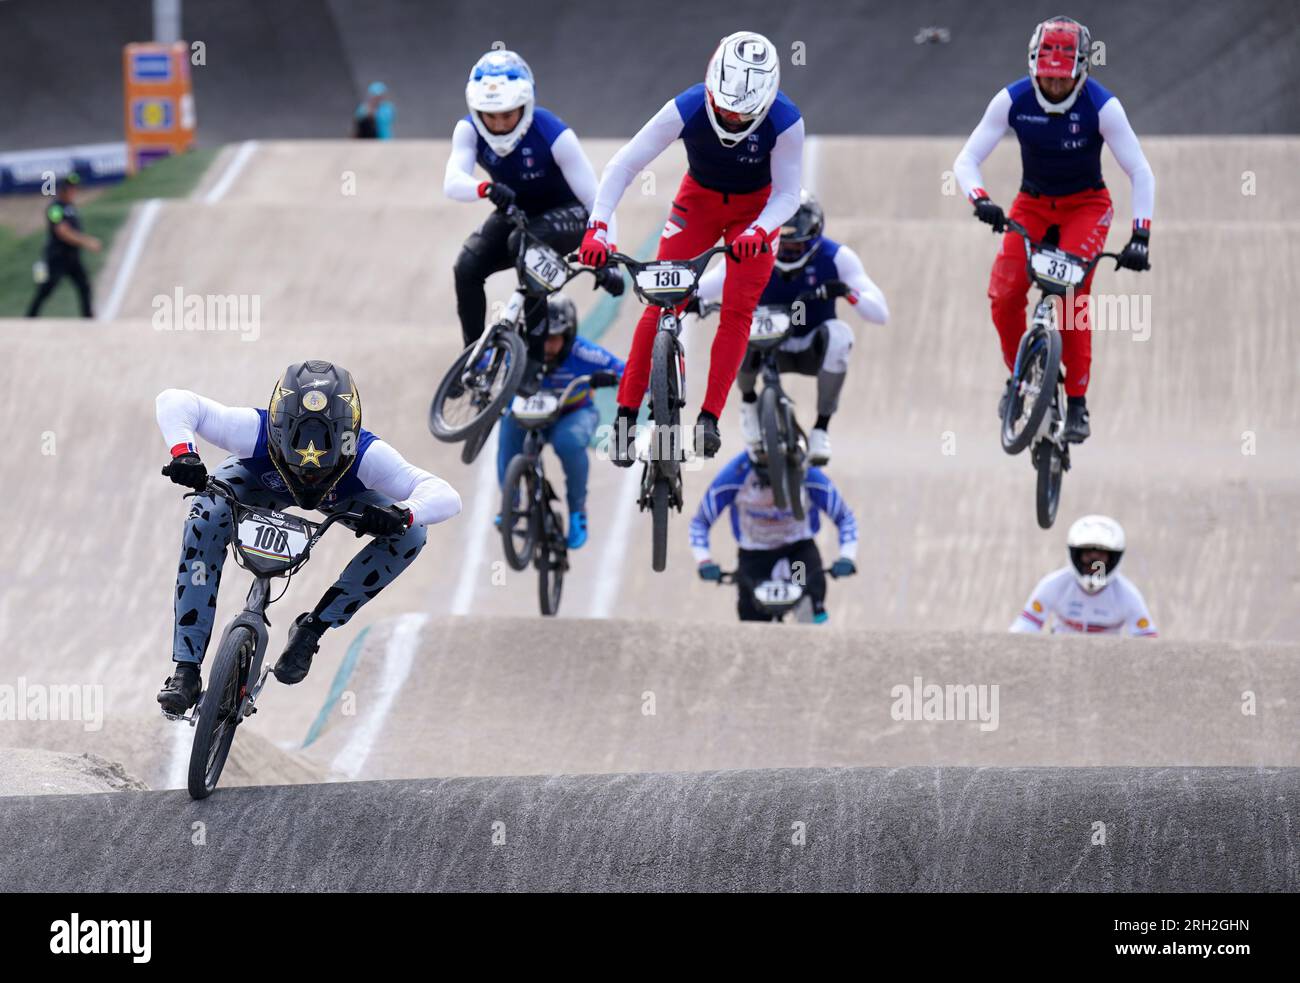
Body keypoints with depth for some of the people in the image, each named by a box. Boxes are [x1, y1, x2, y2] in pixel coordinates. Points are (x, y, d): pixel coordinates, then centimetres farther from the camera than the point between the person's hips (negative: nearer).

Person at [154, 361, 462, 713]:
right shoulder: (256, 431, -42)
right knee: (204, 522, -30)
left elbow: (445, 496, -46)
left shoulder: (366, 455, -41)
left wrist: (402, 514, -66)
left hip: (340, 495, 1)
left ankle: (311, 630, -9)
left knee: (410, 535, -24)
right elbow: (174, 402, -39)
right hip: (258, 482, -1)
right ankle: (186, 670, -23)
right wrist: (183, 453, -57)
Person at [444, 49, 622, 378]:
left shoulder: (553, 135, -28)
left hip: (566, 215, -4)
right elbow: (452, 183, -34)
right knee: (467, 268, -21)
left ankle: (536, 348, -25)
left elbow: (594, 198, -29)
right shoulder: (469, 130, -18)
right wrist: (485, 188, -57)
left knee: (523, 243, -35)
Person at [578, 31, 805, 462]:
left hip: (755, 207, 0)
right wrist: (598, 227, -40)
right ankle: (626, 414, -3)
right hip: (699, 199, 0)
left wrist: (758, 231, -44)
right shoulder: (687, 109, -32)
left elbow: (787, 195, -23)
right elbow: (624, 164, -29)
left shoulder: (785, 122, -32)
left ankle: (710, 417, -8)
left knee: (737, 311, -11)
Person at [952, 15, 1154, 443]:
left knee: (1071, 293, -24)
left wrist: (1140, 238, -32)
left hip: (1086, 204, -2)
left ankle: (1077, 401, -14)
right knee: (1003, 294, -17)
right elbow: (966, 160, -19)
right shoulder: (1012, 101, -19)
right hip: (1033, 202, 2)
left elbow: (1141, 173, -21)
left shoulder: (1101, 106, -23)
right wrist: (980, 200, -39)